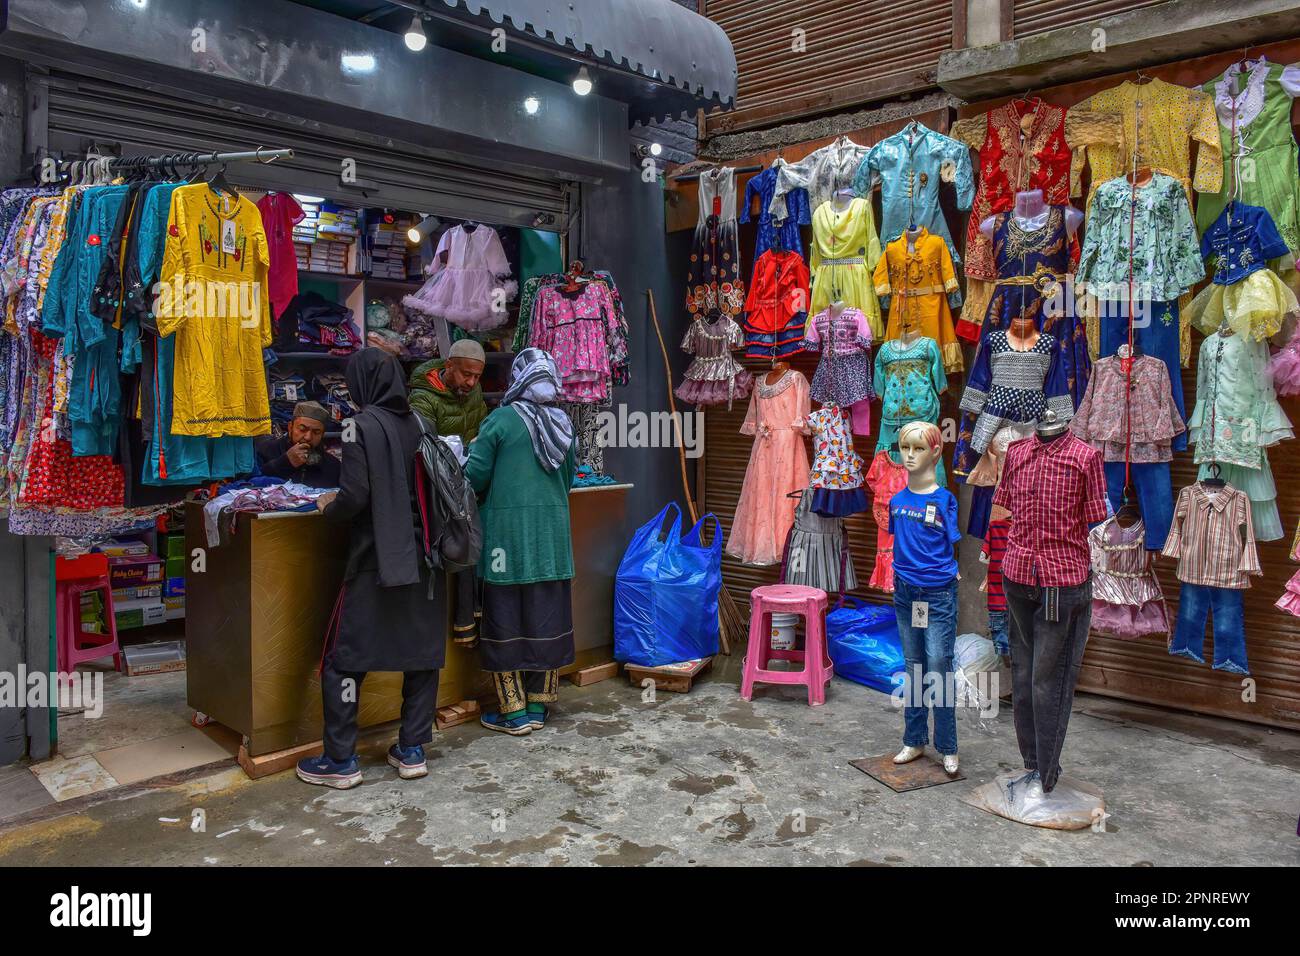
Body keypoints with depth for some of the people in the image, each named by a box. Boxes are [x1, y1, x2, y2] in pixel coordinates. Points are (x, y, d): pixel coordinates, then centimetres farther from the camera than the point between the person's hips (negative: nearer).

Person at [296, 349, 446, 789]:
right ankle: (412, 750, 20)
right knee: (422, 652, 13)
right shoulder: (417, 423, 4)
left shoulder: (364, 426, -12)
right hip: (423, 559, 6)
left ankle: (341, 760, 12)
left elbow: (355, 497, -16)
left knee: (342, 658, 7)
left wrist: (330, 504, 3)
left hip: (377, 559, -6)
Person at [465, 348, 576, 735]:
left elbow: (475, 476, -10)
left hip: (507, 530, -4)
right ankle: (538, 706, 20)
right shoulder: (563, 425, 5)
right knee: (545, 617, 11)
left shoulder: (501, 420, -9)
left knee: (505, 619, 5)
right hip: (552, 533, 5)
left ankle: (514, 711, 9)